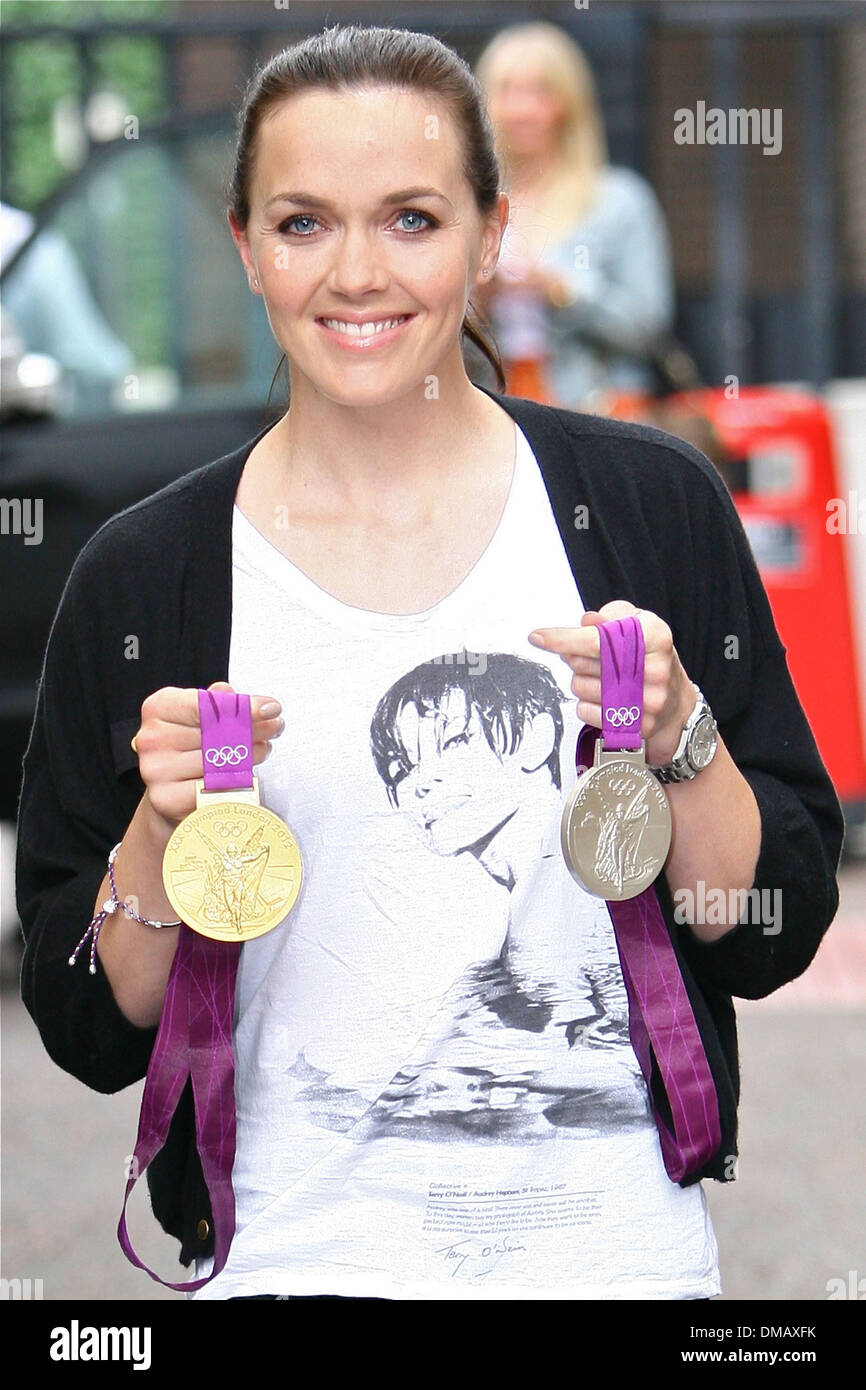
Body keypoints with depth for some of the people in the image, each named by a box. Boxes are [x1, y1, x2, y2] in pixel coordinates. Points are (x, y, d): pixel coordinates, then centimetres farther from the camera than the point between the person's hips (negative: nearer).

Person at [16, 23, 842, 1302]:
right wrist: (160, 839, -15)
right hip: (300, 1255, -1)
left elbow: (775, 938, 0)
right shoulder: (146, 574, -1)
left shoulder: (652, 507, -1)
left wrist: (677, 733, -15)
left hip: (617, 1246, 1)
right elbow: (91, 1031, 1)